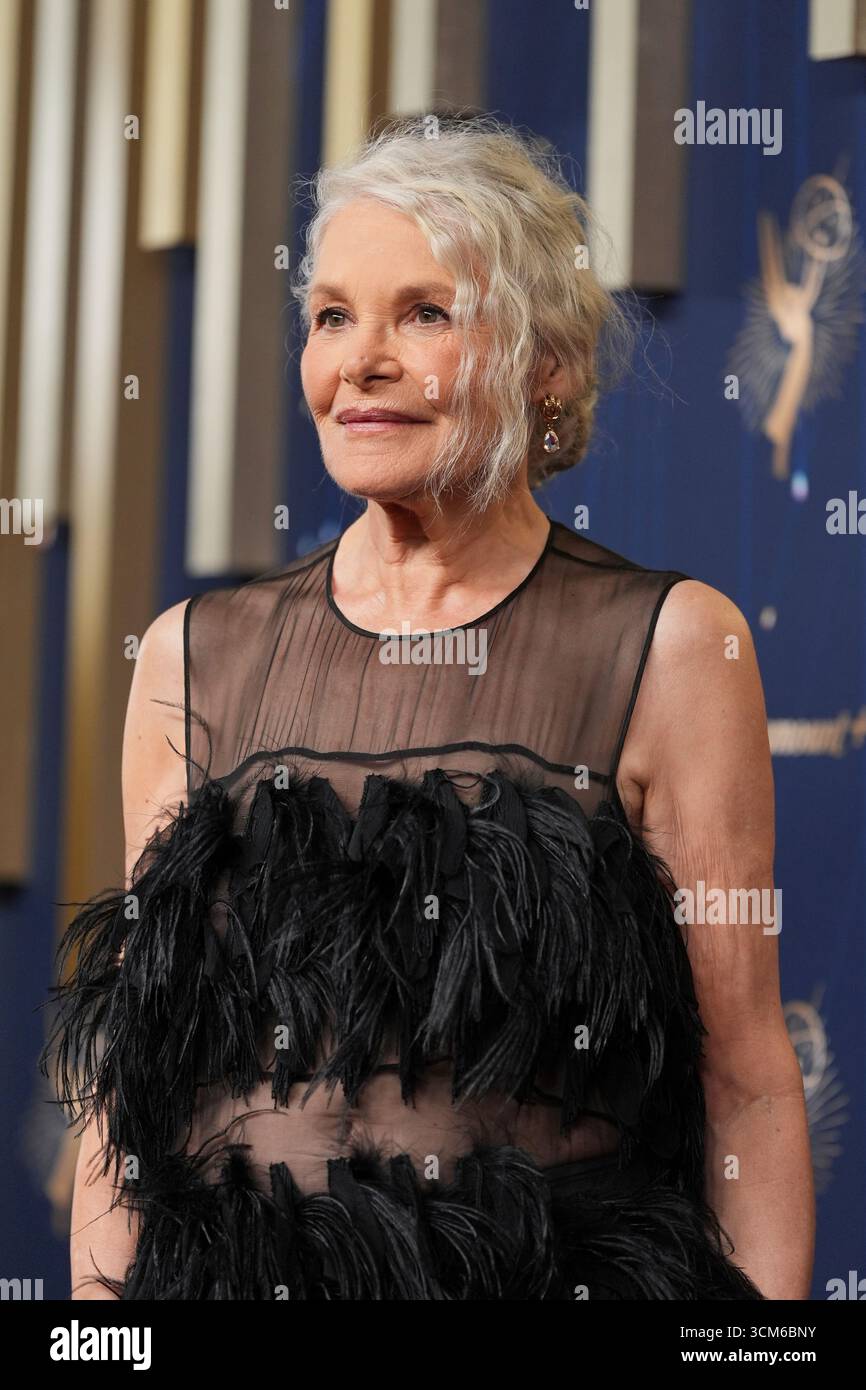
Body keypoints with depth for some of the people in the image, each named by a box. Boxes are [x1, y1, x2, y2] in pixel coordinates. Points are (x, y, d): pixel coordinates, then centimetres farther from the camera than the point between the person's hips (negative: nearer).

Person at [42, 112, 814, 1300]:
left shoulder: (671, 646, -2)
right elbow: (128, 1064, 10)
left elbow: (748, 1080, -3)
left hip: (557, 1270, -2)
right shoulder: (194, 658, 8)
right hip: (235, 1270, 3)